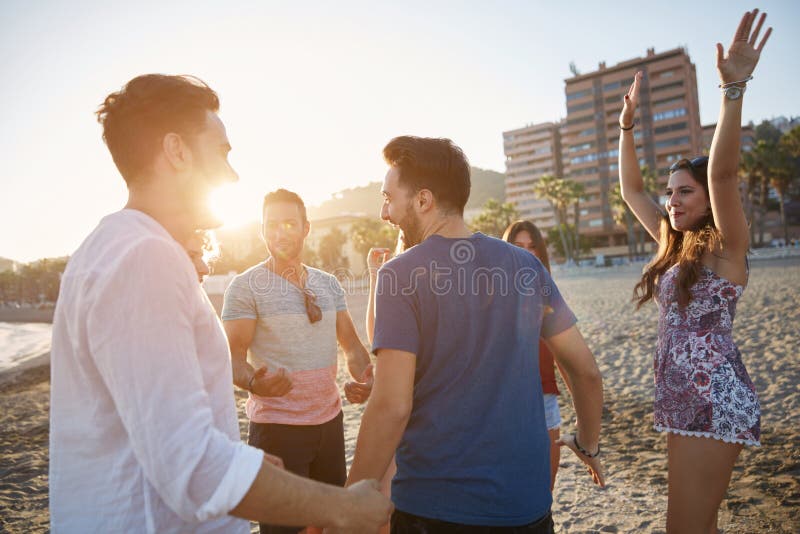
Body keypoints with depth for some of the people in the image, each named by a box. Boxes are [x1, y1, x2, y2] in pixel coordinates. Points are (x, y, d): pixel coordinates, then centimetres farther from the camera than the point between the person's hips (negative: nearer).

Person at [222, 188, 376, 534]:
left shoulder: (328, 284, 8)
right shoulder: (245, 287, -7)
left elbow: (351, 343, 9)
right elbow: (234, 357, -11)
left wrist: (363, 379, -12)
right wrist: (254, 382, -33)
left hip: (330, 419, 5)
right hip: (277, 427, -5)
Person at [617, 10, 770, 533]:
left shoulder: (727, 246, -7)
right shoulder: (674, 245, 12)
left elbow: (722, 173, -24)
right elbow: (631, 189, 15)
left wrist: (734, 88, -29)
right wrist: (628, 122, 10)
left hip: (716, 401, -8)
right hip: (681, 399, 8)